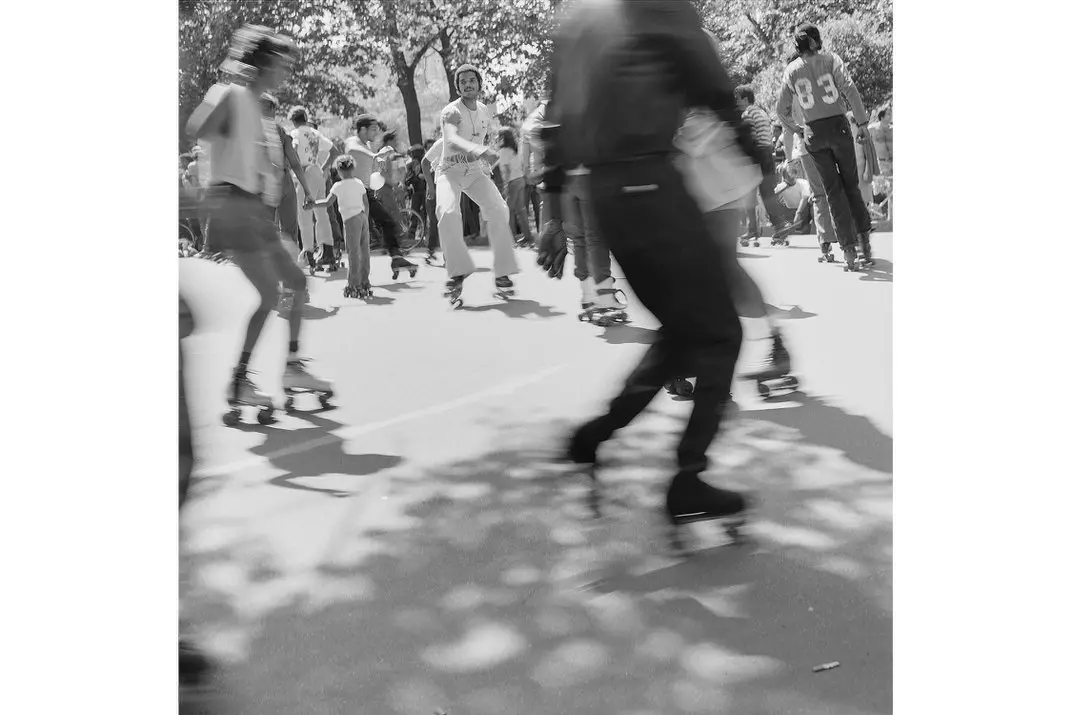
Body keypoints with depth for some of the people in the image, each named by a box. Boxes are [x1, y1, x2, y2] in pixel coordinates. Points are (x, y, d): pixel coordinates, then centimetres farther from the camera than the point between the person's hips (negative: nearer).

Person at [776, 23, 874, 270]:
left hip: (814, 133, 1)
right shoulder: (830, 59, -1)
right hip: (838, 125, -1)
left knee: (833, 191, 5)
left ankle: (849, 252, 0)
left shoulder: (791, 70, 5)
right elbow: (850, 89, -14)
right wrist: (862, 119, -4)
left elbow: (782, 111, 4)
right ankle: (865, 240, 5)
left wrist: (797, 130, 17)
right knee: (851, 185, 11)